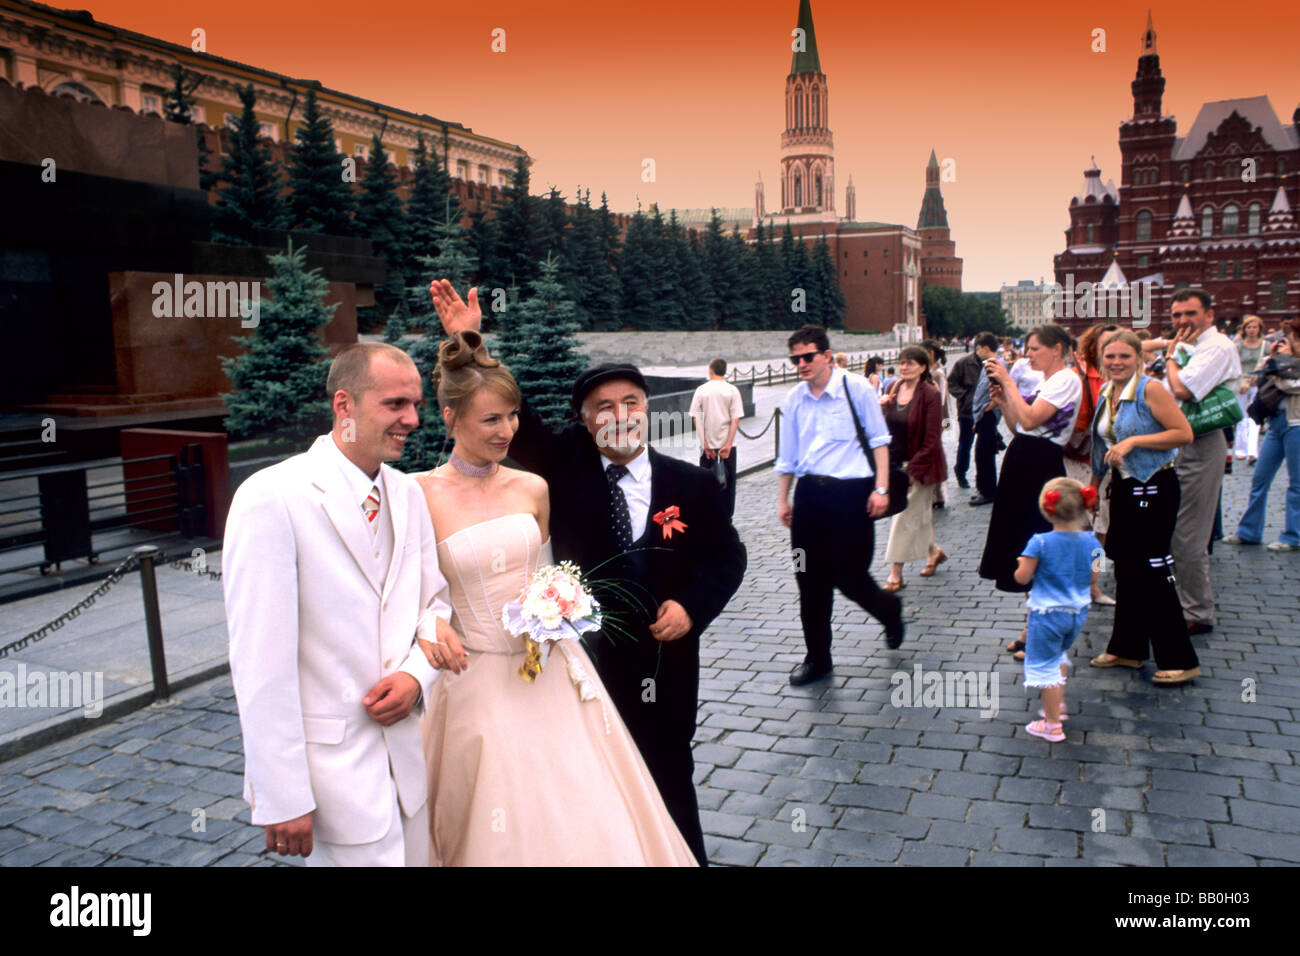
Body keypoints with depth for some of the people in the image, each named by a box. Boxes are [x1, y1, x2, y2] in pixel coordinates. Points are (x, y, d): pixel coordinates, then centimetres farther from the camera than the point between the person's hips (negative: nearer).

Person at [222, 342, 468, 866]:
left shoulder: (408, 494, 4)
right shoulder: (272, 499, -17)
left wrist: (417, 674, -7)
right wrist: (281, 798, -15)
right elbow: (259, 661, -17)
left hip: (407, 754, 7)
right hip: (332, 760, -6)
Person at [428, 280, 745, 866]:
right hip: (580, 661, 0)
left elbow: (727, 555, 4)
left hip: (662, 666, 1)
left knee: (669, 778, 18)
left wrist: (692, 605, -11)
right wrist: (470, 343, -21)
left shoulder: (691, 484, -4)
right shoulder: (564, 466, -6)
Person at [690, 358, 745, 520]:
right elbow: (736, 419, -10)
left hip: (708, 444, 0)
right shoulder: (732, 390, -3)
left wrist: (705, 445, -6)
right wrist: (728, 444, -10)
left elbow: (696, 418, -6)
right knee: (728, 480, 9)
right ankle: (726, 517, 11)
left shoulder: (701, 390, -2)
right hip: (727, 443, 0)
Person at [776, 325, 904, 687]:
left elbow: (878, 440, -2)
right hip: (809, 492, 5)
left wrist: (881, 488, -8)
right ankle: (817, 658, 23)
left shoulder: (855, 388, -5)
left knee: (849, 576, -1)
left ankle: (890, 610, 34)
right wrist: (783, 499, 16)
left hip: (850, 492, -4)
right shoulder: (794, 399, 7)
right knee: (810, 580, 8)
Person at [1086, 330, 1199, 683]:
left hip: (1154, 488, -8)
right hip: (1124, 488, 8)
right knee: (1126, 568, 14)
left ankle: (1180, 661, 4)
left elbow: (1184, 433, -20)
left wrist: (1133, 441, -24)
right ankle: (1127, 649, 25)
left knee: (1153, 571, -6)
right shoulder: (1106, 393, 9)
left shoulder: (1150, 389, -14)